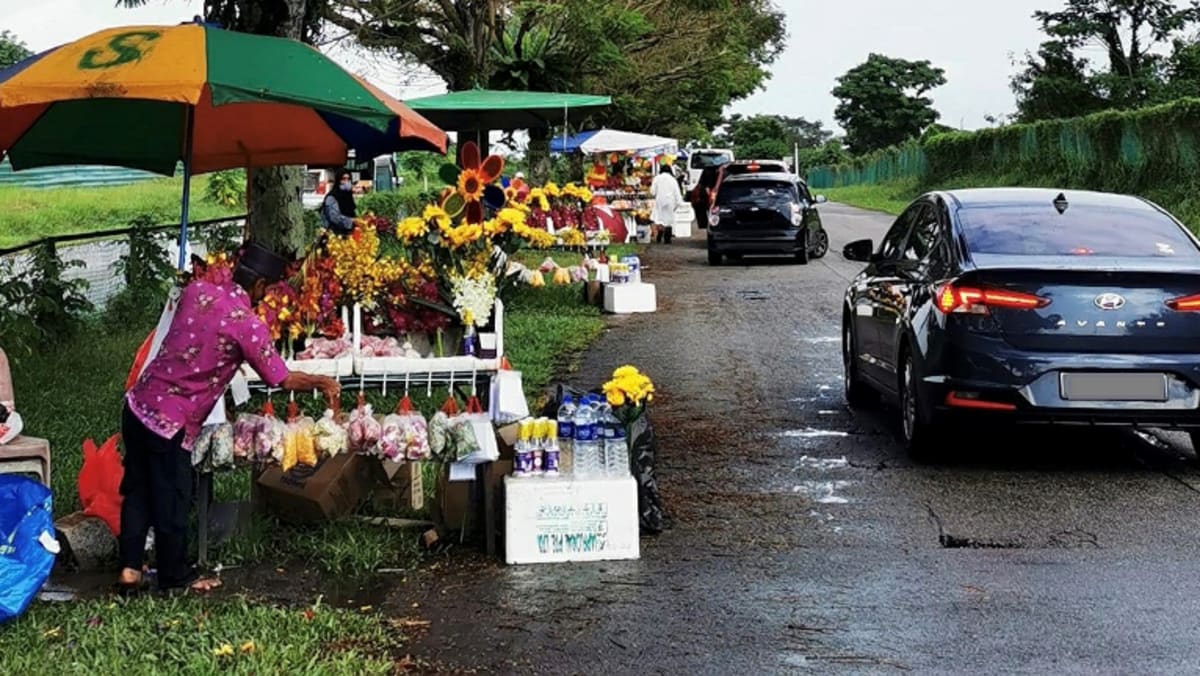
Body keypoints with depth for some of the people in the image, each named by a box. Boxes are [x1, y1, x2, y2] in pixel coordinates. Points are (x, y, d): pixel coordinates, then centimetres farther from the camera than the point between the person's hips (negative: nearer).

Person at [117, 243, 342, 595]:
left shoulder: (196, 290, 2)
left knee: (137, 492, 18)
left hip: (138, 404, 7)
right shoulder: (247, 325, -15)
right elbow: (284, 379, -8)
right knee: (172, 504, 9)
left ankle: (129, 568, 23)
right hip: (170, 423, -6)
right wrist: (321, 382, 11)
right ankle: (176, 579, 24)